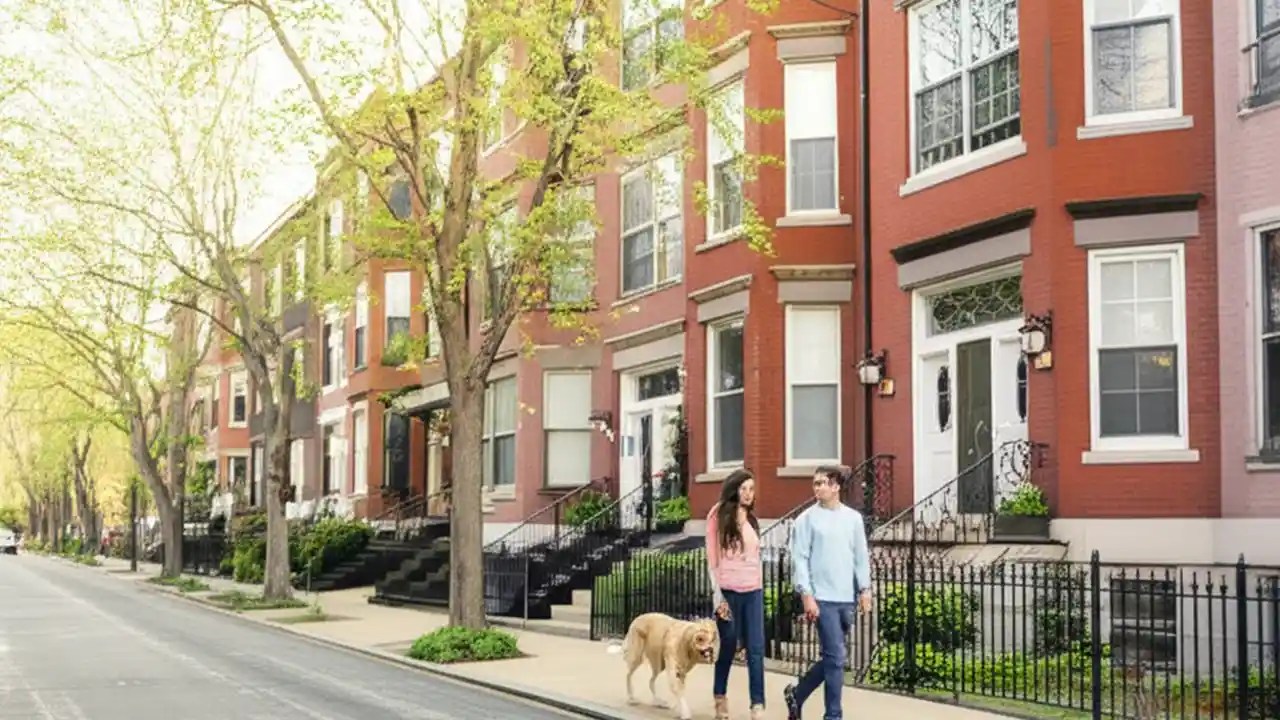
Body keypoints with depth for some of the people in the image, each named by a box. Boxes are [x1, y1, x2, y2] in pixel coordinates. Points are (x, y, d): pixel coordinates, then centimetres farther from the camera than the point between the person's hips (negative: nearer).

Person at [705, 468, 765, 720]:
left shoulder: (751, 518, 13)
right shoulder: (719, 516, -3)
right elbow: (712, 559, -6)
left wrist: (760, 587, 12)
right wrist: (717, 595, -11)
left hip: (753, 590, 4)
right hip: (729, 590, -4)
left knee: (756, 649, -2)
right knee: (727, 645, 6)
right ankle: (720, 696, 24)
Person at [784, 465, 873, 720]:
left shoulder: (853, 518, 8)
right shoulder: (807, 519, -3)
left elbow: (861, 556, 12)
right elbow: (800, 559, -6)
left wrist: (865, 589, 5)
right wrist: (806, 595, -12)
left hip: (847, 598, 5)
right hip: (823, 598, -5)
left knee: (831, 656, 11)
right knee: (835, 657, -7)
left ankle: (797, 694, 31)